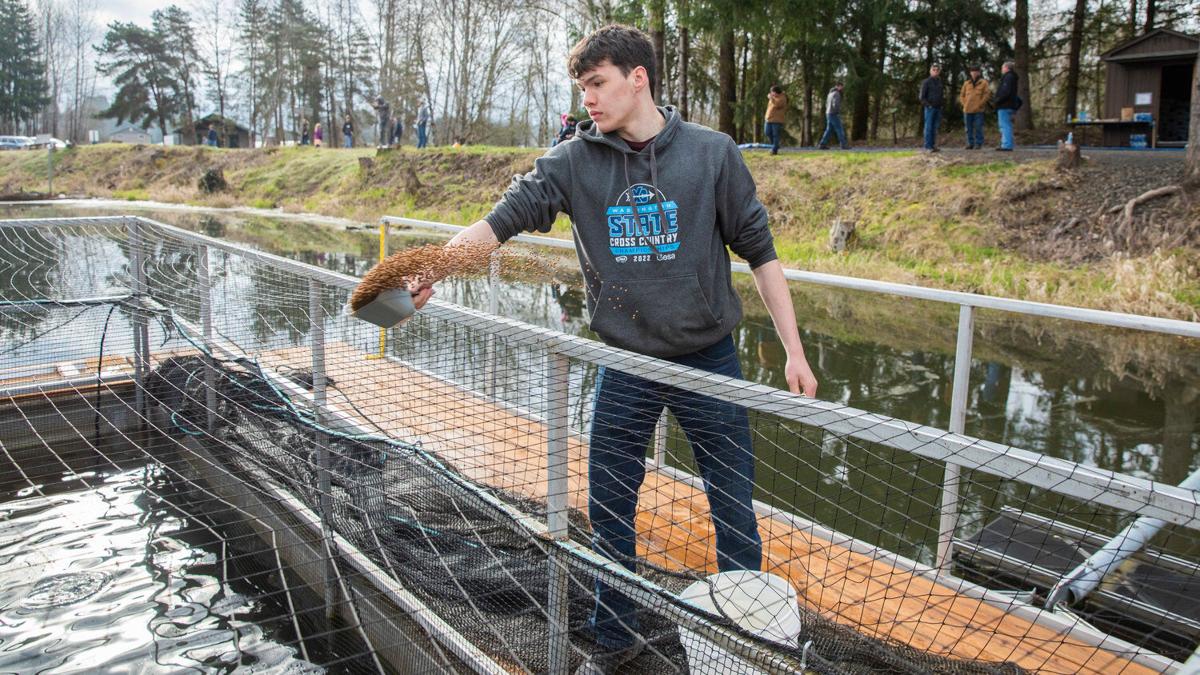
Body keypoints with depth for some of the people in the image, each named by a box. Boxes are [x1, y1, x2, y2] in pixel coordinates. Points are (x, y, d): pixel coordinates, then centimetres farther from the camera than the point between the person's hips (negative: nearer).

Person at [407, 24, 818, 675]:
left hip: (709, 360, -1)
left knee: (735, 511, 9)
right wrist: (432, 269, -28)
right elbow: (506, 216, -12)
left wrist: (794, 350, -4)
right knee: (609, 512, 12)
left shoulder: (712, 153, -6)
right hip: (623, 368, 2)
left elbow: (759, 252, -2)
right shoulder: (574, 159, -2)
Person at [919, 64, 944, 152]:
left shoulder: (939, 81, 14)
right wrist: (928, 105, -14)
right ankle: (928, 147, -4)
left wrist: (943, 102, 5)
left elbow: (941, 95, 21)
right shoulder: (926, 82, -3)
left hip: (938, 108, 5)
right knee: (929, 127, -5)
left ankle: (933, 145, 10)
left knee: (935, 127, 6)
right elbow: (922, 97, -5)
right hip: (930, 108, -5)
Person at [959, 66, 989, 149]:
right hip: (967, 110, 4)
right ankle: (970, 143, 12)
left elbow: (987, 94, -3)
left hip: (978, 110, -4)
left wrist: (980, 103, -9)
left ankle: (978, 144, 0)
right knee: (969, 128, 5)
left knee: (978, 128, -4)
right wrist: (964, 103, 5)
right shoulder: (966, 83, 14)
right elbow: (961, 95, 19)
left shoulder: (983, 82, 3)